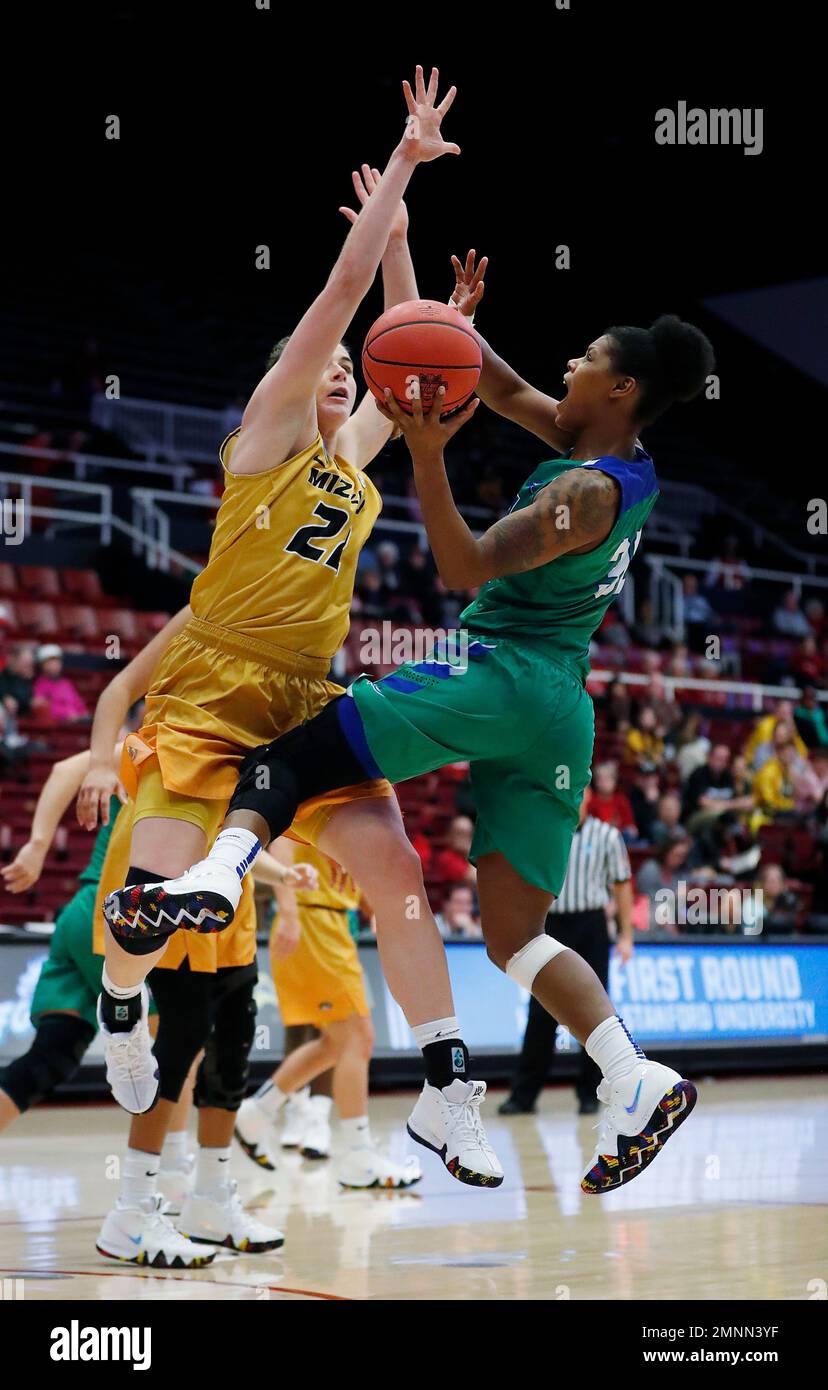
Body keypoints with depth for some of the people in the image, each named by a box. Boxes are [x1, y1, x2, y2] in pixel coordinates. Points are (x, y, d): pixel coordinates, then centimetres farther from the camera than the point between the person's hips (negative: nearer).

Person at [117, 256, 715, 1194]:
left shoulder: (585, 491, -11)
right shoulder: (627, 467, 16)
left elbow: (466, 568, -16)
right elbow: (507, 394, 27)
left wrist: (427, 457, -22)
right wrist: (459, 323, 16)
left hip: (500, 679, -9)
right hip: (565, 717, 9)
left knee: (299, 743, -4)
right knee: (514, 936, 7)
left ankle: (220, 870, -30)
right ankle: (633, 1079, -10)